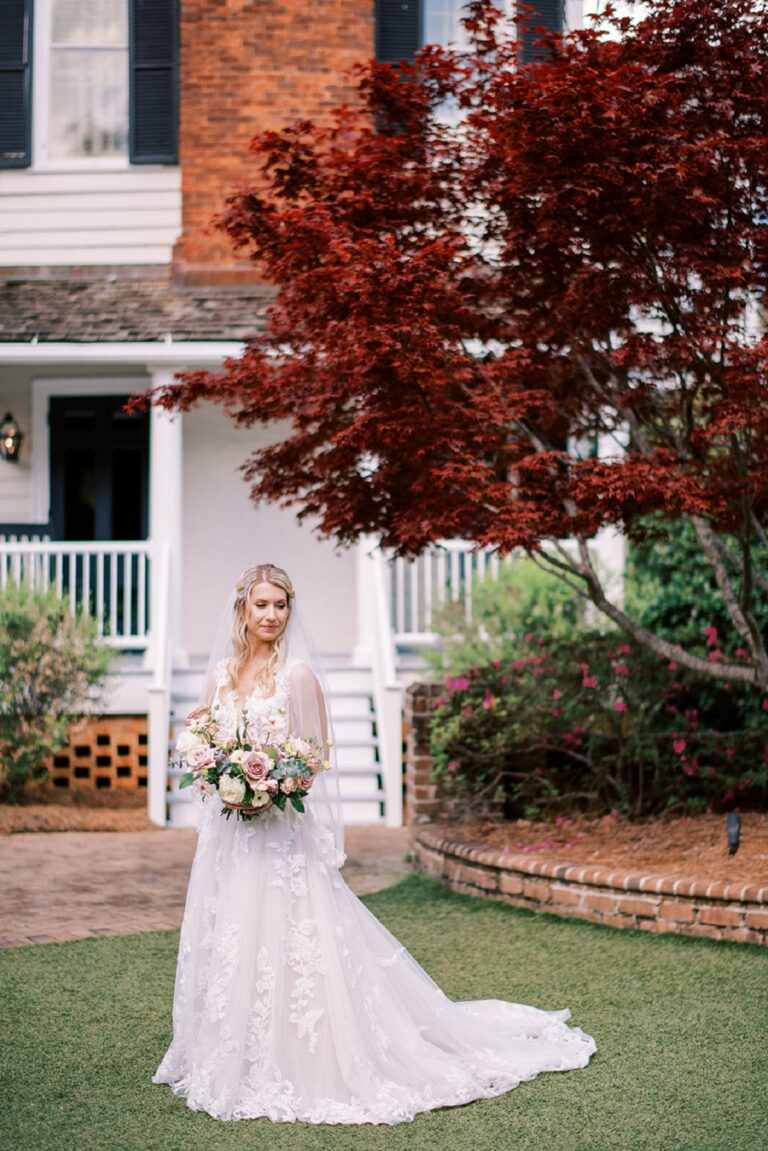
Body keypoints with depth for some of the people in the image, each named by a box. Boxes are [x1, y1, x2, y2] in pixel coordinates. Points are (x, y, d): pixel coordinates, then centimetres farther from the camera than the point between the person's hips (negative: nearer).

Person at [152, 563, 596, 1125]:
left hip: (282, 832, -5)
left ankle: (304, 1067, 4)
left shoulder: (297, 672, -5)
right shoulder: (222, 671, 10)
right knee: (229, 942, 9)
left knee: (281, 941, -6)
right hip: (227, 831, 5)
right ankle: (234, 1062, 21)